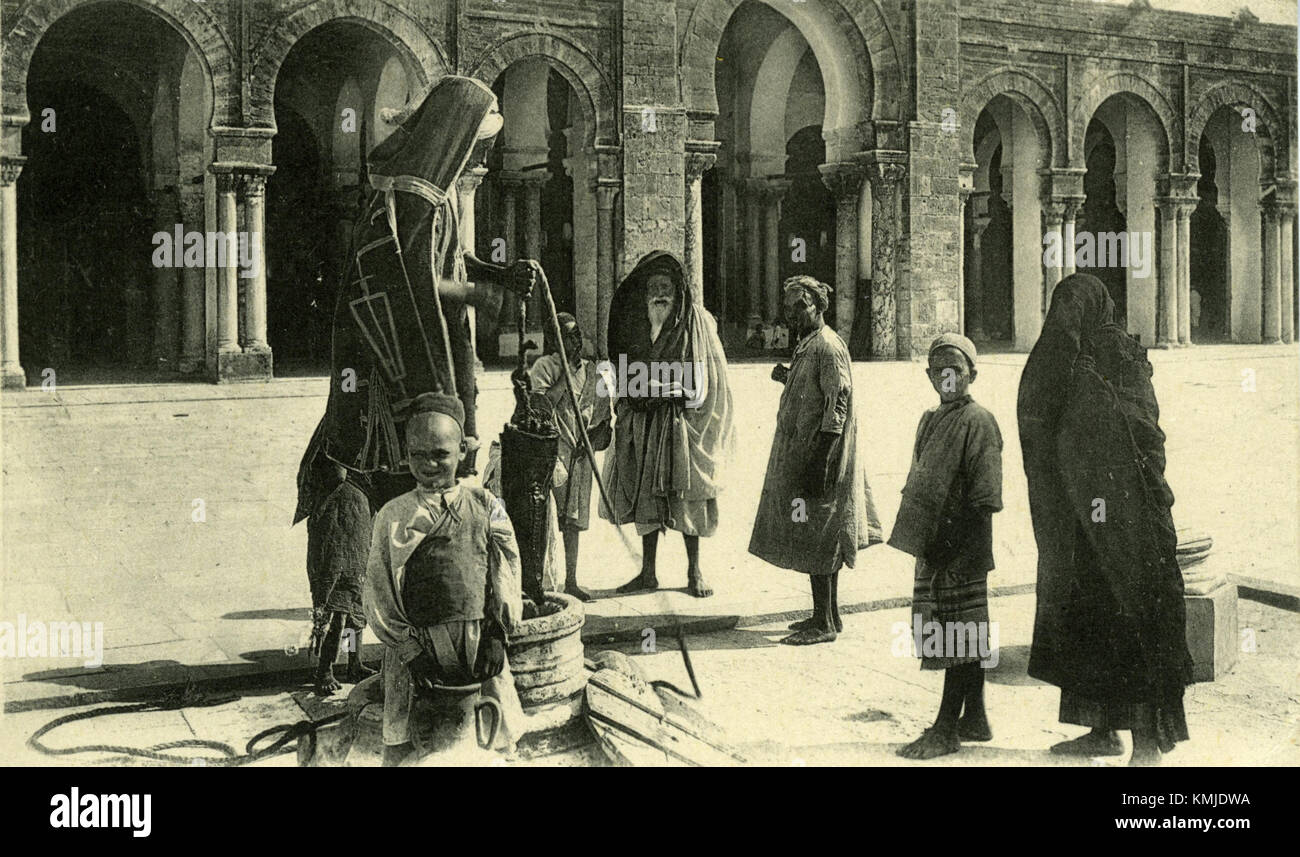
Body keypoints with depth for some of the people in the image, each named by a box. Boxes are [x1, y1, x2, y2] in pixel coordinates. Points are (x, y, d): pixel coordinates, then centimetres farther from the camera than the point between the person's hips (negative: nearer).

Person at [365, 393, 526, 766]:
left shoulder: (484, 504, 9)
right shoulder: (394, 516, 5)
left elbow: (507, 569, 7)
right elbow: (380, 593, 3)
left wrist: (497, 633, -2)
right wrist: (411, 651, -6)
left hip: (480, 637, 1)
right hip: (417, 641, -1)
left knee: (501, 740, 1)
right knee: (401, 749, -2)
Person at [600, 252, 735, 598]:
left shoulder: (696, 323, -3)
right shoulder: (635, 325, 7)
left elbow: (708, 379, -3)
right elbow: (626, 378, 11)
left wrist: (679, 390, -16)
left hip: (682, 423, -3)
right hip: (643, 425, 3)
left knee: (687, 498, 1)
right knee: (645, 495, 7)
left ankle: (694, 571, 14)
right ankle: (647, 572, 17)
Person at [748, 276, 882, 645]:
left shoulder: (828, 347, -16)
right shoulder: (807, 345, 14)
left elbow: (837, 405, -22)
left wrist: (819, 460, -25)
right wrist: (787, 378, 9)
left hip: (816, 455, -10)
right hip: (800, 455, 10)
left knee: (814, 541, -6)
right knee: (822, 541, 15)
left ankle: (824, 624, 0)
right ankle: (829, 615, 23)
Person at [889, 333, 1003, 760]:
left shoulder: (978, 422, -11)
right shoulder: (930, 420, 14)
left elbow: (984, 500, -15)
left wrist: (962, 553, -18)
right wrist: (920, 540, 14)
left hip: (962, 548, -8)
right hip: (933, 546, 8)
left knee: (958, 635, -2)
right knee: (969, 636, 15)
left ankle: (947, 728, 3)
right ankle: (974, 719, 25)